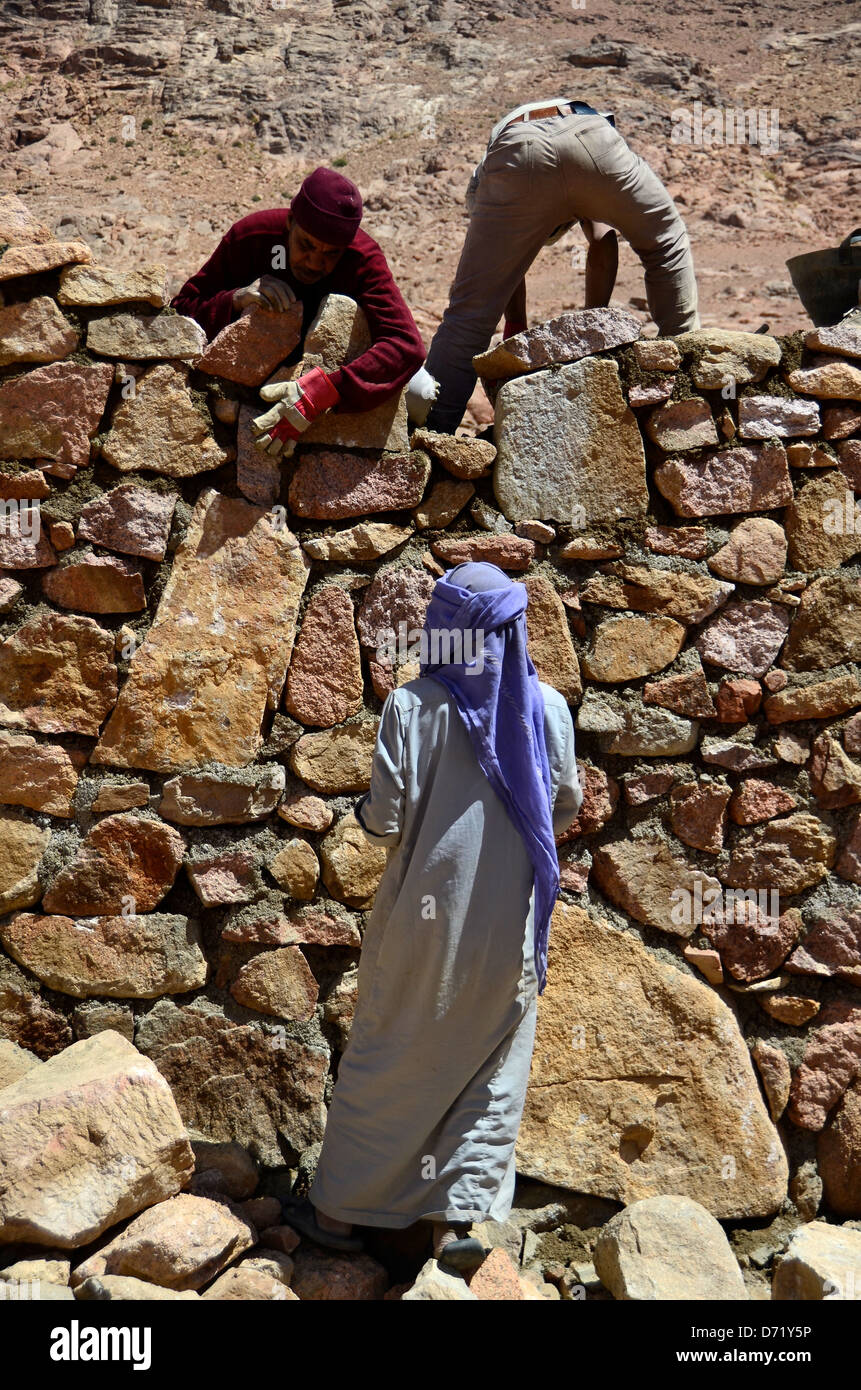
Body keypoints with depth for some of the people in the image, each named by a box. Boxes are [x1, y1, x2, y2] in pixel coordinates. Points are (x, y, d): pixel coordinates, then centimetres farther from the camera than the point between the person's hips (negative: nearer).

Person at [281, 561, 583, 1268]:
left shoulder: (413, 705, -12)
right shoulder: (548, 707, -5)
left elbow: (387, 819, -14)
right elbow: (566, 807, 5)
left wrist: (368, 813, 9)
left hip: (426, 915, -1)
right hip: (511, 925, 2)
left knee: (388, 1061, 13)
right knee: (494, 1066, 15)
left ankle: (338, 1208, 26)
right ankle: (460, 1217, 17)